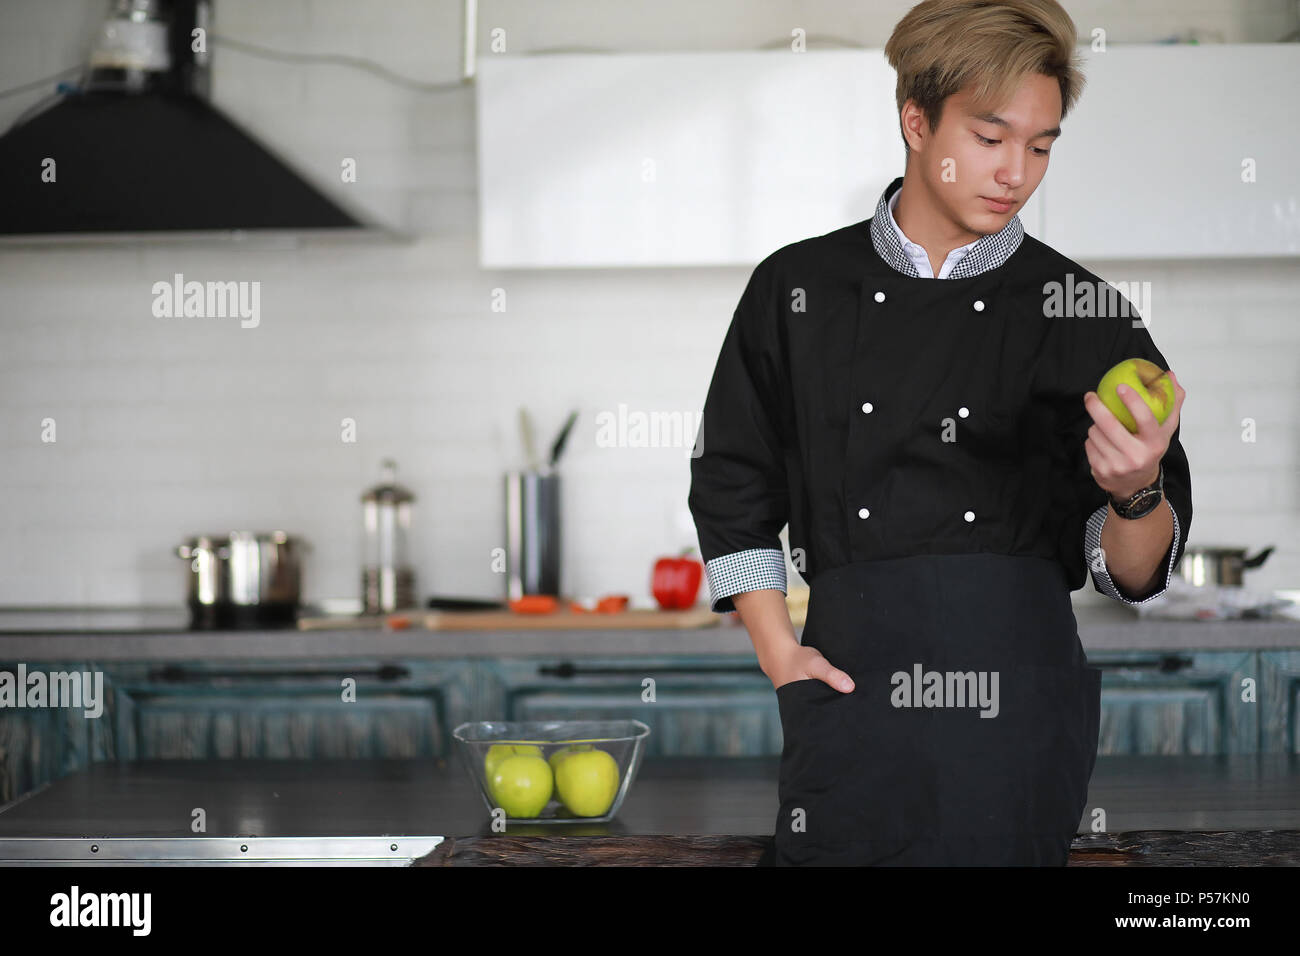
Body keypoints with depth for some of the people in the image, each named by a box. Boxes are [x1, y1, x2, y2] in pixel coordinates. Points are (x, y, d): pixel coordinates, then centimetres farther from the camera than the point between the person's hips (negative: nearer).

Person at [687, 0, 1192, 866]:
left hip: (1019, 699, 0)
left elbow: (1138, 573, 3)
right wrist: (780, 654, 4)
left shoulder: (1085, 311, 4)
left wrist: (1134, 494, -19)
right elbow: (731, 487, 13)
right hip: (853, 689, 0)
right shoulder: (799, 290, 6)